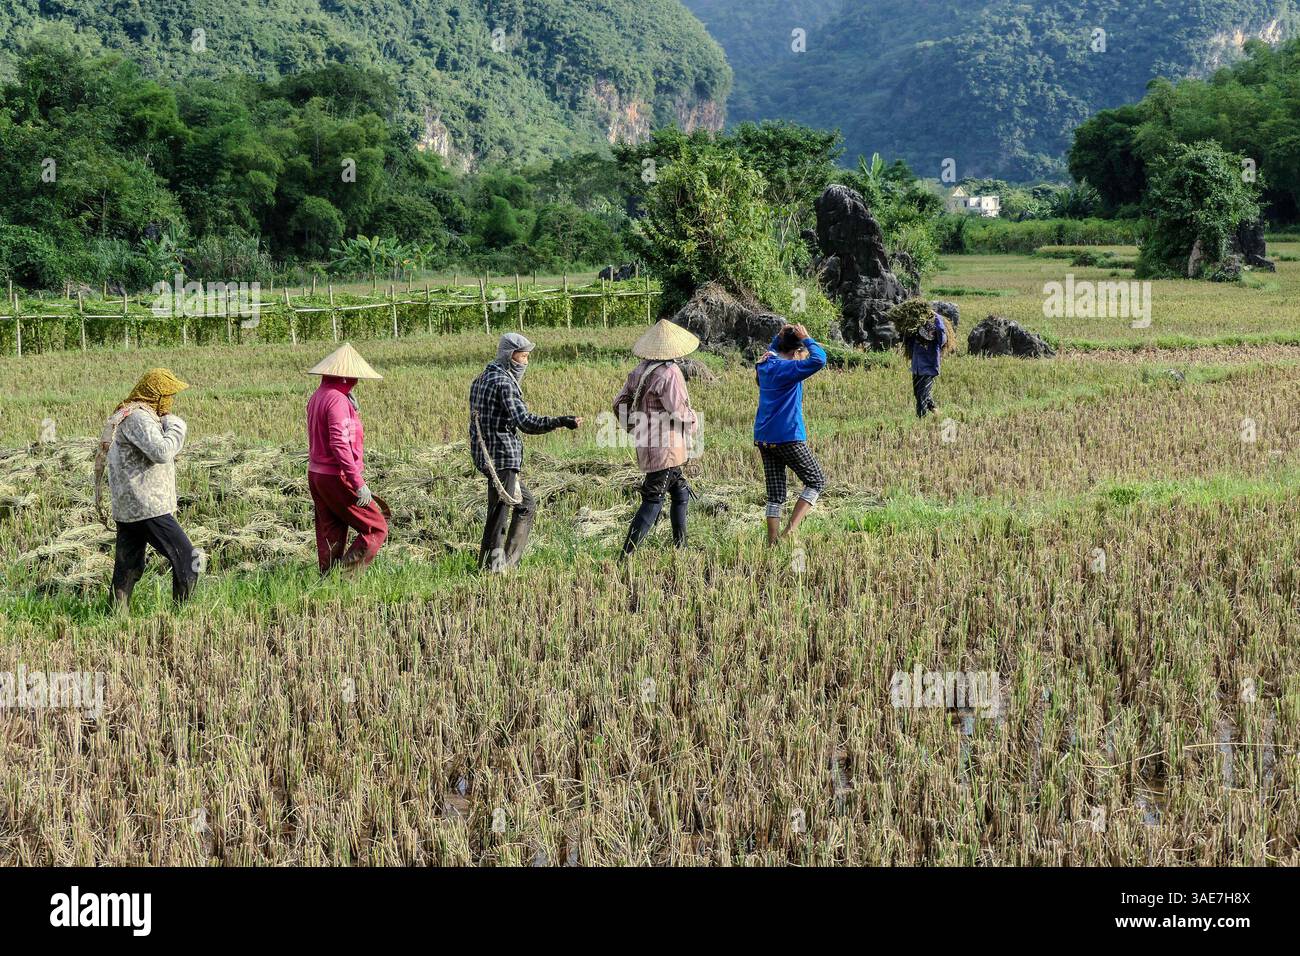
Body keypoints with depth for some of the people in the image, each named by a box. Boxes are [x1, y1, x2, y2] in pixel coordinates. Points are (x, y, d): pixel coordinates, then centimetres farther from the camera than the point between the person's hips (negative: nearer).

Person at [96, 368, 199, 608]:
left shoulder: (127, 414, 18)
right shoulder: (137, 417, -16)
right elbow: (161, 452, -27)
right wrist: (175, 426, -11)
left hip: (127, 507, 10)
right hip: (147, 507, -10)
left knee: (128, 567, 11)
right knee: (187, 559, -5)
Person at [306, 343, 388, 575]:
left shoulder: (317, 397, 10)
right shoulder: (337, 400, -19)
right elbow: (340, 444, -26)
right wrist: (358, 483, -26)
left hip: (316, 475, 9)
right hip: (338, 477, -9)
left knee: (330, 536, 12)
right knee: (376, 529, -2)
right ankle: (344, 575, -9)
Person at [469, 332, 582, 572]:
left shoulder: (483, 379, 16)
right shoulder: (503, 382, -16)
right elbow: (525, 421, -27)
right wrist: (561, 422, -31)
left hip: (486, 454, 10)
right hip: (501, 456, -10)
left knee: (526, 505, 18)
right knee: (499, 514, -6)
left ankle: (508, 561, 18)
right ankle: (493, 567, -3)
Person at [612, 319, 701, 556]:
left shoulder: (639, 371, 7)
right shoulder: (670, 373, -18)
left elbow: (619, 405, 12)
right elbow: (678, 413, -19)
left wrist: (635, 430, 22)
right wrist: (694, 424, 2)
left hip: (646, 445, 9)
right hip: (665, 449, -9)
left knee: (681, 493, 22)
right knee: (652, 501, -7)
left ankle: (680, 548, 28)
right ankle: (627, 555, -11)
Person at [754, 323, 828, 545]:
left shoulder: (766, 364, 9)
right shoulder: (788, 369, -16)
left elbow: (771, 351, 35)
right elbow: (818, 360, -30)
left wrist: (780, 336, 17)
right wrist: (807, 339, -15)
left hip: (763, 439, 8)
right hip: (788, 437, -8)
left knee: (775, 495, 10)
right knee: (816, 481, 7)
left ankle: (773, 541, 6)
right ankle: (791, 530, -6)